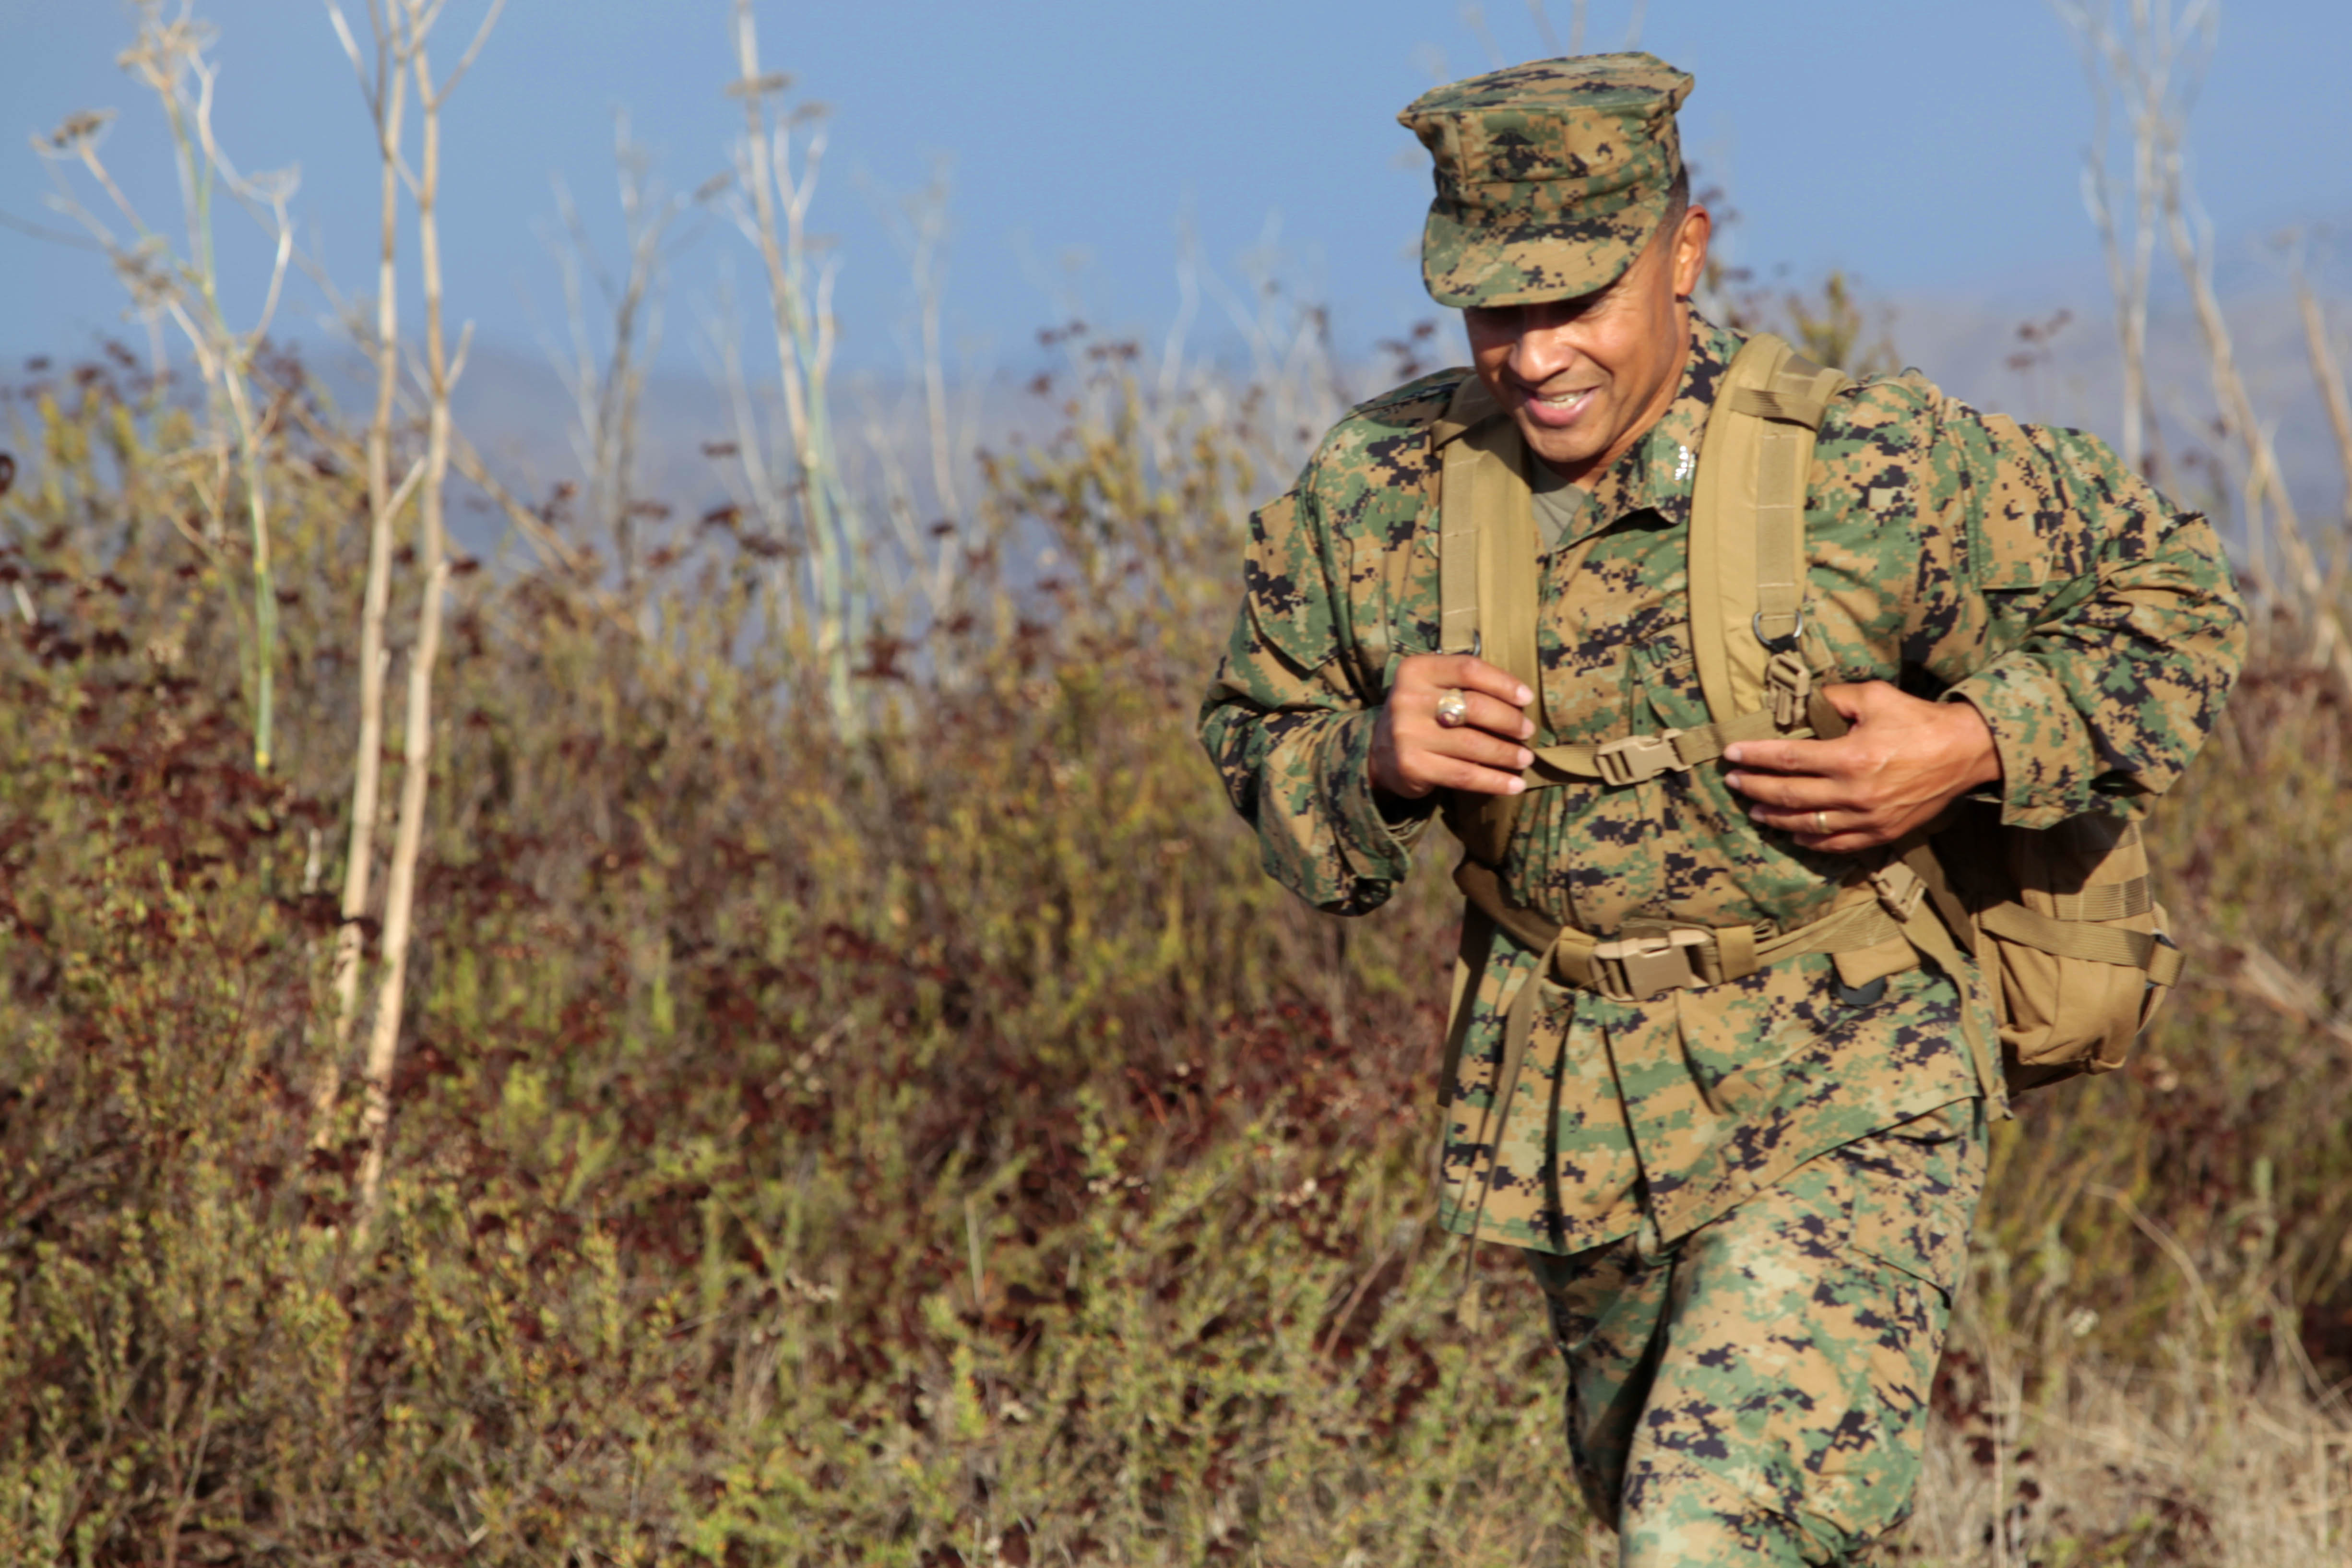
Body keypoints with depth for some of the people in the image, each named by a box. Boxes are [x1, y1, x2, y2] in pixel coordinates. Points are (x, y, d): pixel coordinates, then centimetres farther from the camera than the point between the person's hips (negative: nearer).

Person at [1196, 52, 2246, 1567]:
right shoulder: (1376, 490, -5)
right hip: (1573, 1123, 5)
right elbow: (1257, 742, 9)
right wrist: (1376, 762, -15)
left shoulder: (1877, 464, -14)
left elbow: (2173, 591, -2)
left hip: (1841, 1107, -5)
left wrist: (1971, 748, -18)